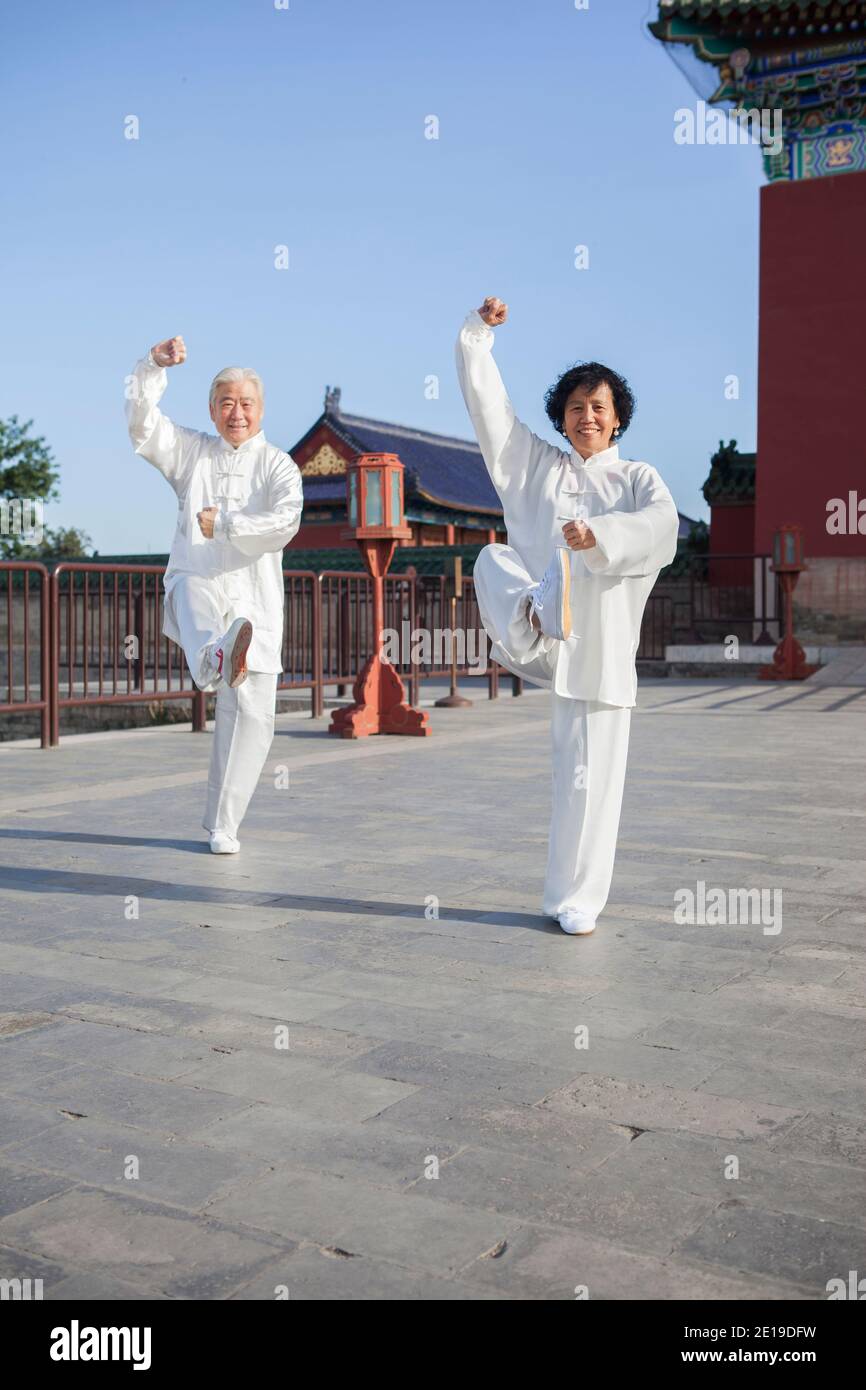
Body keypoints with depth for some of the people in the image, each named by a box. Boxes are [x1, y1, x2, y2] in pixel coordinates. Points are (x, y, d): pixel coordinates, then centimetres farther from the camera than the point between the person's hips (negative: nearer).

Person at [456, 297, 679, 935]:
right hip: (540, 633, 1)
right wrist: (481, 330, 2)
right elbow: (488, 403, 10)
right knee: (495, 557, -23)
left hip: (597, 642, -1)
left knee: (589, 776, 0)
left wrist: (600, 534, -30)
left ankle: (575, 900, 14)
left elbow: (662, 526, -13)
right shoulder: (535, 464, 17)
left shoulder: (637, 478, 10)